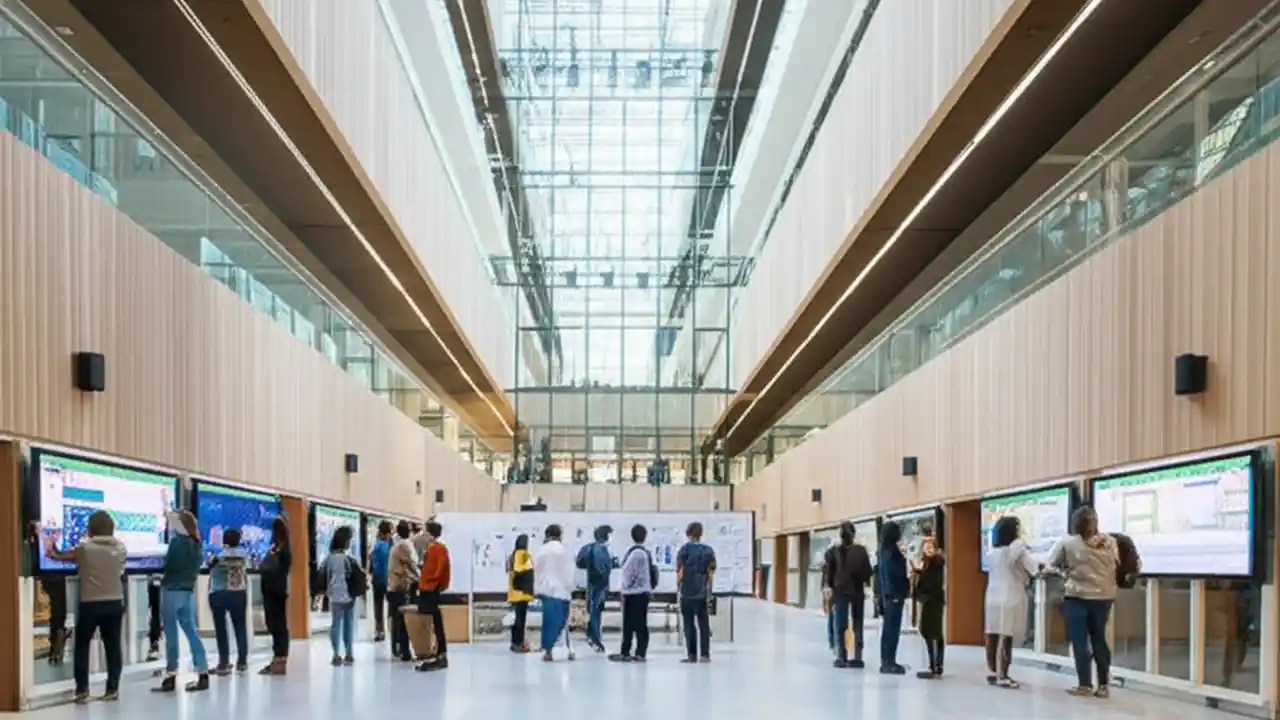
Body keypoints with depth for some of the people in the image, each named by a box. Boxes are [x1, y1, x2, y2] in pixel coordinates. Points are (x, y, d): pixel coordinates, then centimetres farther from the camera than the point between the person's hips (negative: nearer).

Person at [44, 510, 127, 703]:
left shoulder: (84, 548, -8)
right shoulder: (120, 548, 2)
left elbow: (57, 555, -2)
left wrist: (50, 545, 21)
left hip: (90, 604, -3)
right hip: (115, 603, 3)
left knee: (82, 646, 9)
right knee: (113, 646, 7)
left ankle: (82, 690, 6)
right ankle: (113, 689, 9)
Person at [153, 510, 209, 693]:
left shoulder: (176, 541, -11)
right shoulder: (196, 544, 8)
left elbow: (168, 565, -9)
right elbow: (197, 566, 13)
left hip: (172, 591, -6)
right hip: (188, 592, 6)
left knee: (171, 634, 0)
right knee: (191, 632, 8)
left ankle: (171, 677, 4)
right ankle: (203, 674, 5)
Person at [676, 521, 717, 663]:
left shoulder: (685, 549, -5)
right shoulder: (708, 550, 3)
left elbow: (680, 572, -6)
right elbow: (711, 574, 3)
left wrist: (678, 586, 10)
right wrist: (709, 592, 10)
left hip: (688, 593, -2)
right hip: (703, 593, 2)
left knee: (689, 624, 4)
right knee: (704, 624, 7)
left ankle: (692, 655, 4)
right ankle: (705, 654, 6)